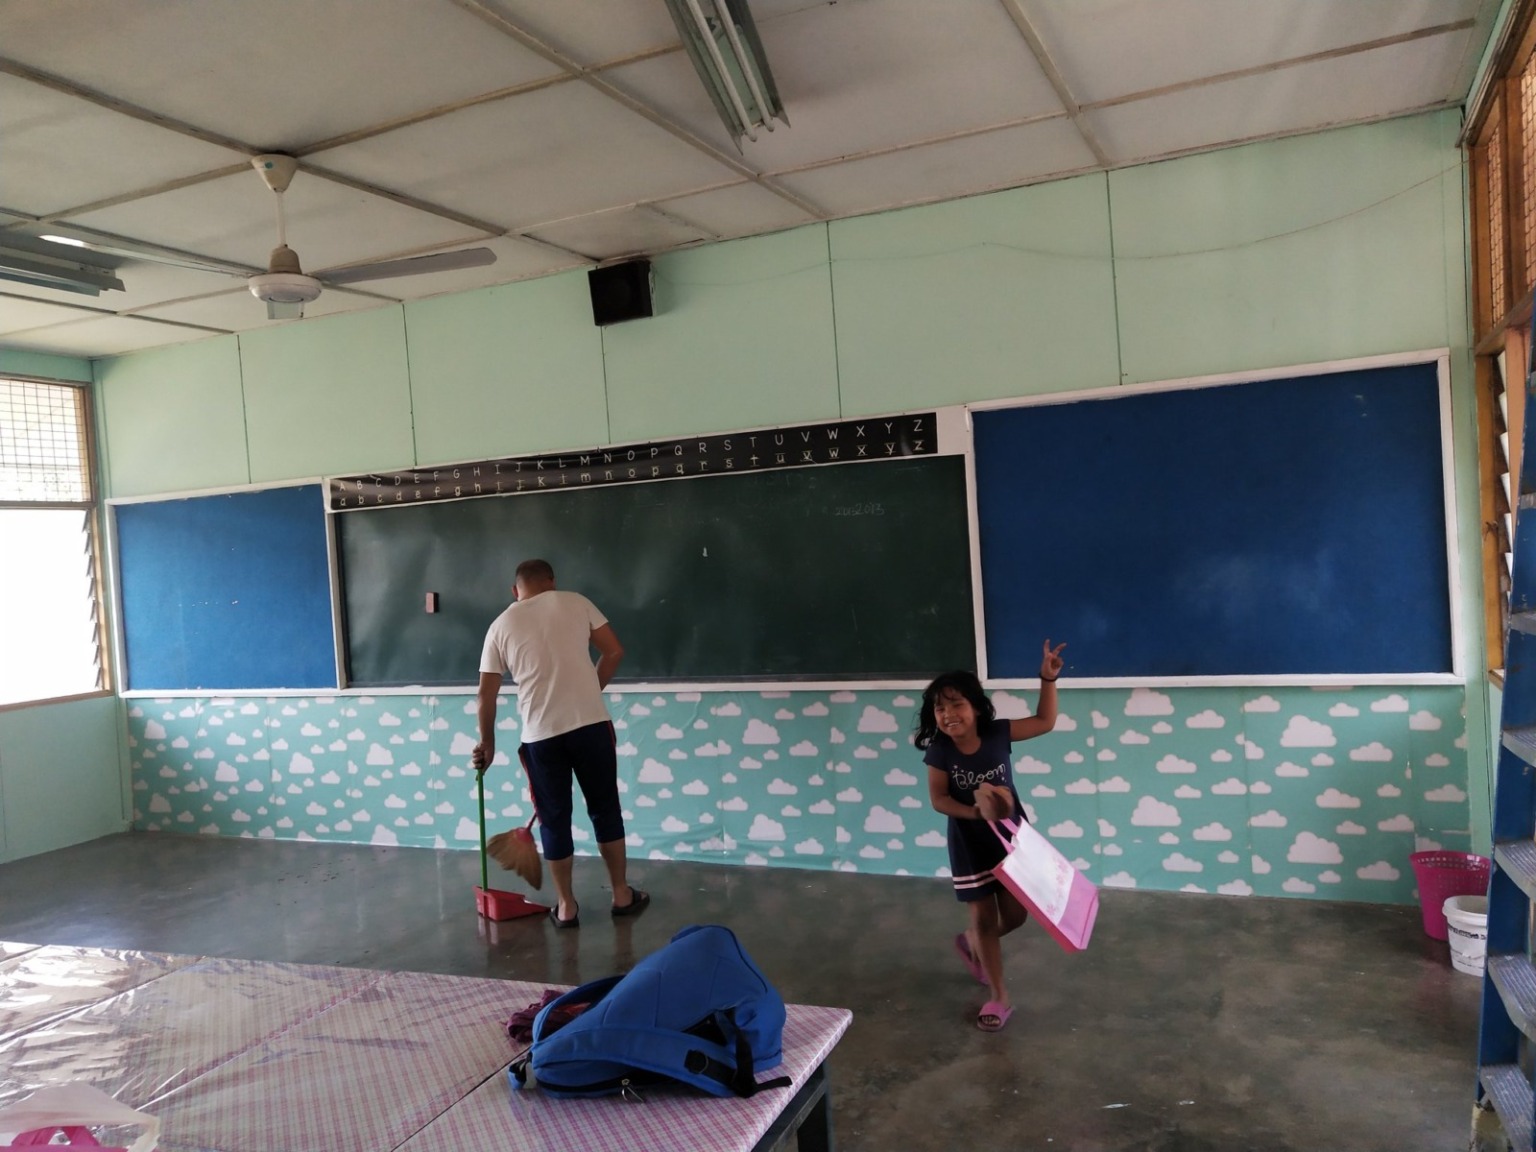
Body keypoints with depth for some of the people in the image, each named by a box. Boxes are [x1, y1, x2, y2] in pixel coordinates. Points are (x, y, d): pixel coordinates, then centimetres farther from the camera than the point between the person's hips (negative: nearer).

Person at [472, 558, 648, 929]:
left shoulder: (500, 625, 9)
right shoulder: (576, 602, 7)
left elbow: (486, 694, 11)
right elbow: (614, 651, 5)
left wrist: (487, 742, 23)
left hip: (540, 734, 0)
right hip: (590, 723, 0)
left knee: (554, 819, 11)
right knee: (605, 809, 13)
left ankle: (566, 906, 18)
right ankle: (622, 895, 21)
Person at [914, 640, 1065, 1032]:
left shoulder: (998, 733, -15)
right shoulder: (939, 751, -18)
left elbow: (1045, 722, -6)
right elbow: (938, 799, -12)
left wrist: (1048, 679, -15)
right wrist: (975, 812, -27)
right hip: (970, 844, -2)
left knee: (1015, 915, 12)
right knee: (984, 918, 7)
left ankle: (971, 942, 44)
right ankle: (998, 997, 24)